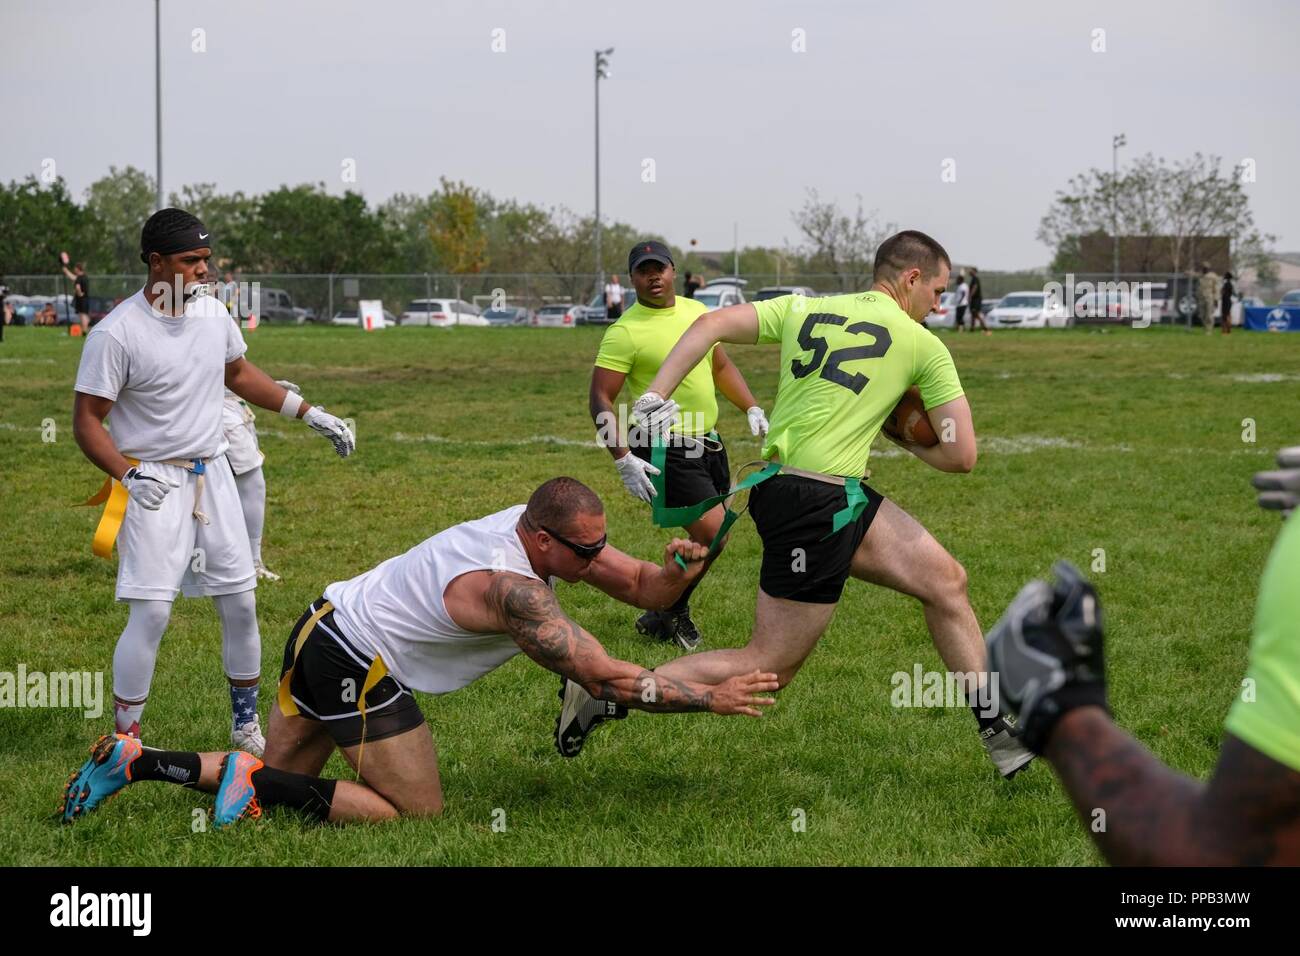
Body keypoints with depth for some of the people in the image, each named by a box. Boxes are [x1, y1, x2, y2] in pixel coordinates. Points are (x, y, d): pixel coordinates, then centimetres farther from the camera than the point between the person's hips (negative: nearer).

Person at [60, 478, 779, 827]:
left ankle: (131, 761, 12)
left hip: (327, 626, 9)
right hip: (356, 662, -9)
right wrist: (709, 696, -23)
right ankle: (258, 782, -7)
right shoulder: (511, 589, -28)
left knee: (276, 782, 19)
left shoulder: (541, 527, -2)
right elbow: (609, 680, -28)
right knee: (418, 812, -6)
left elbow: (641, 588, 5)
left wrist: (676, 571, -17)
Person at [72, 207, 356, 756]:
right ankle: (126, 742, -3)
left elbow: (238, 373, 22)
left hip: (213, 475, 6)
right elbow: (86, 422, -13)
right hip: (154, 484, -6)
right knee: (151, 613, -14)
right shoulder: (116, 334, -16)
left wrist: (309, 413, 19)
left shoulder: (212, 313, 3)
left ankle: (246, 728, 22)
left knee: (240, 604, 7)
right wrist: (130, 473, -28)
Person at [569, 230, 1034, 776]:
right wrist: (909, 440, 17)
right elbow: (960, 456, -2)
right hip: (818, 500, -9)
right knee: (768, 669, -1)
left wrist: (655, 396, -3)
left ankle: (999, 735, 21)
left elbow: (712, 325, -1)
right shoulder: (923, 346, -3)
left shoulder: (802, 310, 11)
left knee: (946, 581, 14)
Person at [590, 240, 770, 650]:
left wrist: (751, 408, 12)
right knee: (712, 532, -16)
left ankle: (661, 615, 26)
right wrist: (623, 459, -21)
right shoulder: (625, 332, -13)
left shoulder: (697, 312, 9)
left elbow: (721, 366, 24)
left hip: (707, 442, 8)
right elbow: (600, 398, -14)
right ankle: (670, 613, 5)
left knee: (710, 538, 10)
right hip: (663, 452, -8)